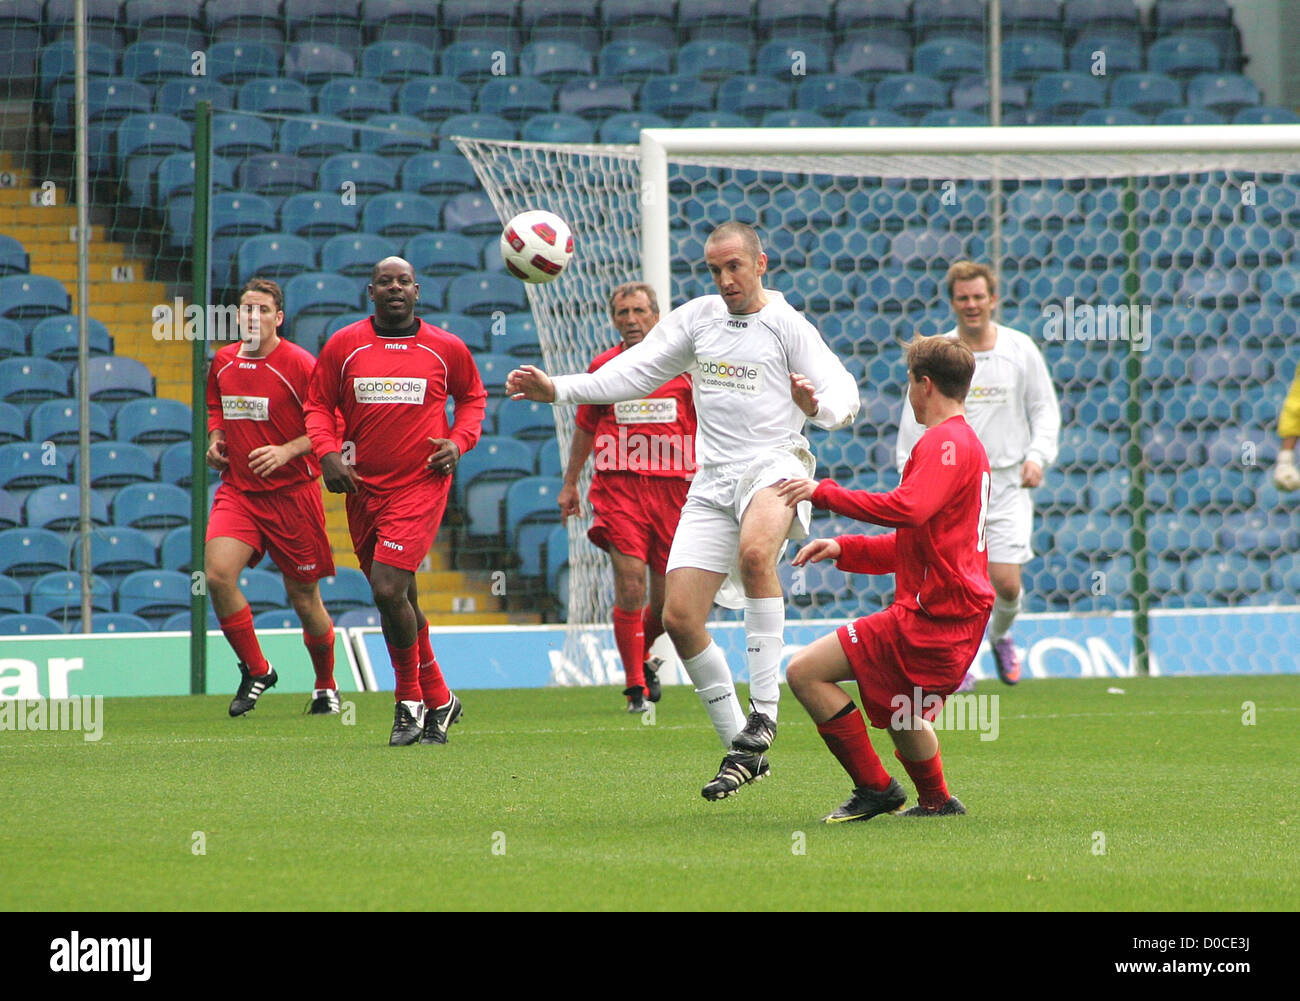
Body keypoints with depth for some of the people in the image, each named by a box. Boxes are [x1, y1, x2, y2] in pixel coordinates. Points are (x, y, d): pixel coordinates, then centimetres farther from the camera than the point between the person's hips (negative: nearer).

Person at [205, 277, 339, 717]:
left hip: (292, 494, -4)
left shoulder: (299, 365, -11)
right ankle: (256, 671, 0)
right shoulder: (223, 362, 6)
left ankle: (326, 685, 29)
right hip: (237, 490, 4)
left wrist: (287, 451, -21)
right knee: (217, 574, -19)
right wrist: (214, 438, 7)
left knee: (304, 598, 4)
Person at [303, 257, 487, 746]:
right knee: (400, 599, 12)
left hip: (421, 484, -3)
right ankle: (438, 699, 29)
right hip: (363, 486, 3)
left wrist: (459, 441, -1)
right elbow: (318, 406, 10)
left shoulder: (447, 349, 1)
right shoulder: (344, 345, 3)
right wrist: (328, 452, -8)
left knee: (389, 590, -18)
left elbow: (473, 397, 17)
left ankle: (410, 701, 1)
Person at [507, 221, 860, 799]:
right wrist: (556, 389, 4)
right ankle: (741, 749, 8)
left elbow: (844, 395, -5)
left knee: (755, 551, -38)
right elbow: (632, 374, 16)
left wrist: (817, 405, -29)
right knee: (679, 617, -5)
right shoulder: (696, 318, 14)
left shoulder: (788, 326, 1)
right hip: (713, 481, 5)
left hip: (774, 464, -5)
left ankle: (763, 708, -31)